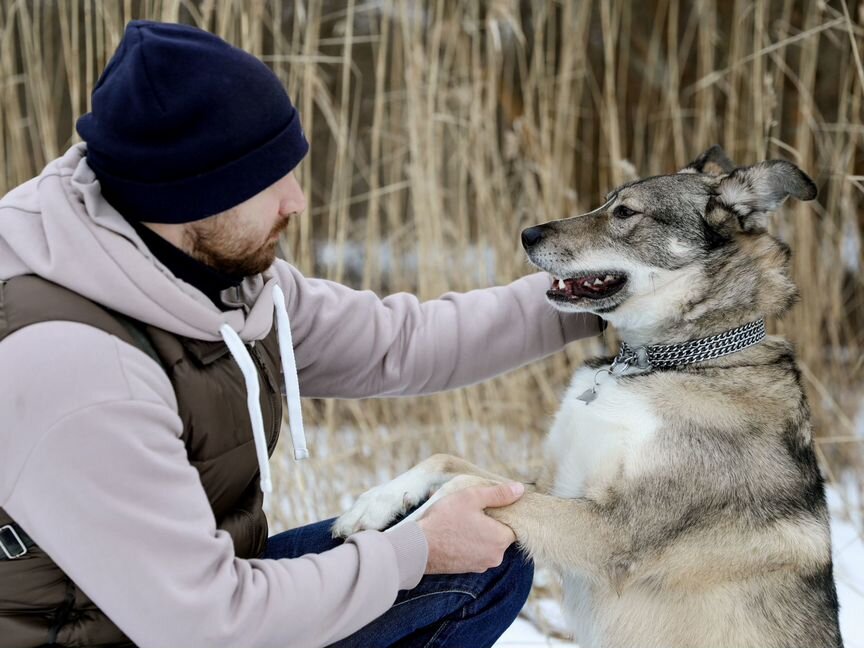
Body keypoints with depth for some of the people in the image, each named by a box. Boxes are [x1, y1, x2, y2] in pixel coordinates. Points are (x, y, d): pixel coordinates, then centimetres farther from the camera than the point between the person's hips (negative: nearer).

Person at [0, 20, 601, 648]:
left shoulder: (227, 268, -6)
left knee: (493, 561, 7)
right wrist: (416, 549, -21)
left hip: (217, 578, 8)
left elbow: (398, 341, 5)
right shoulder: (64, 368, -33)